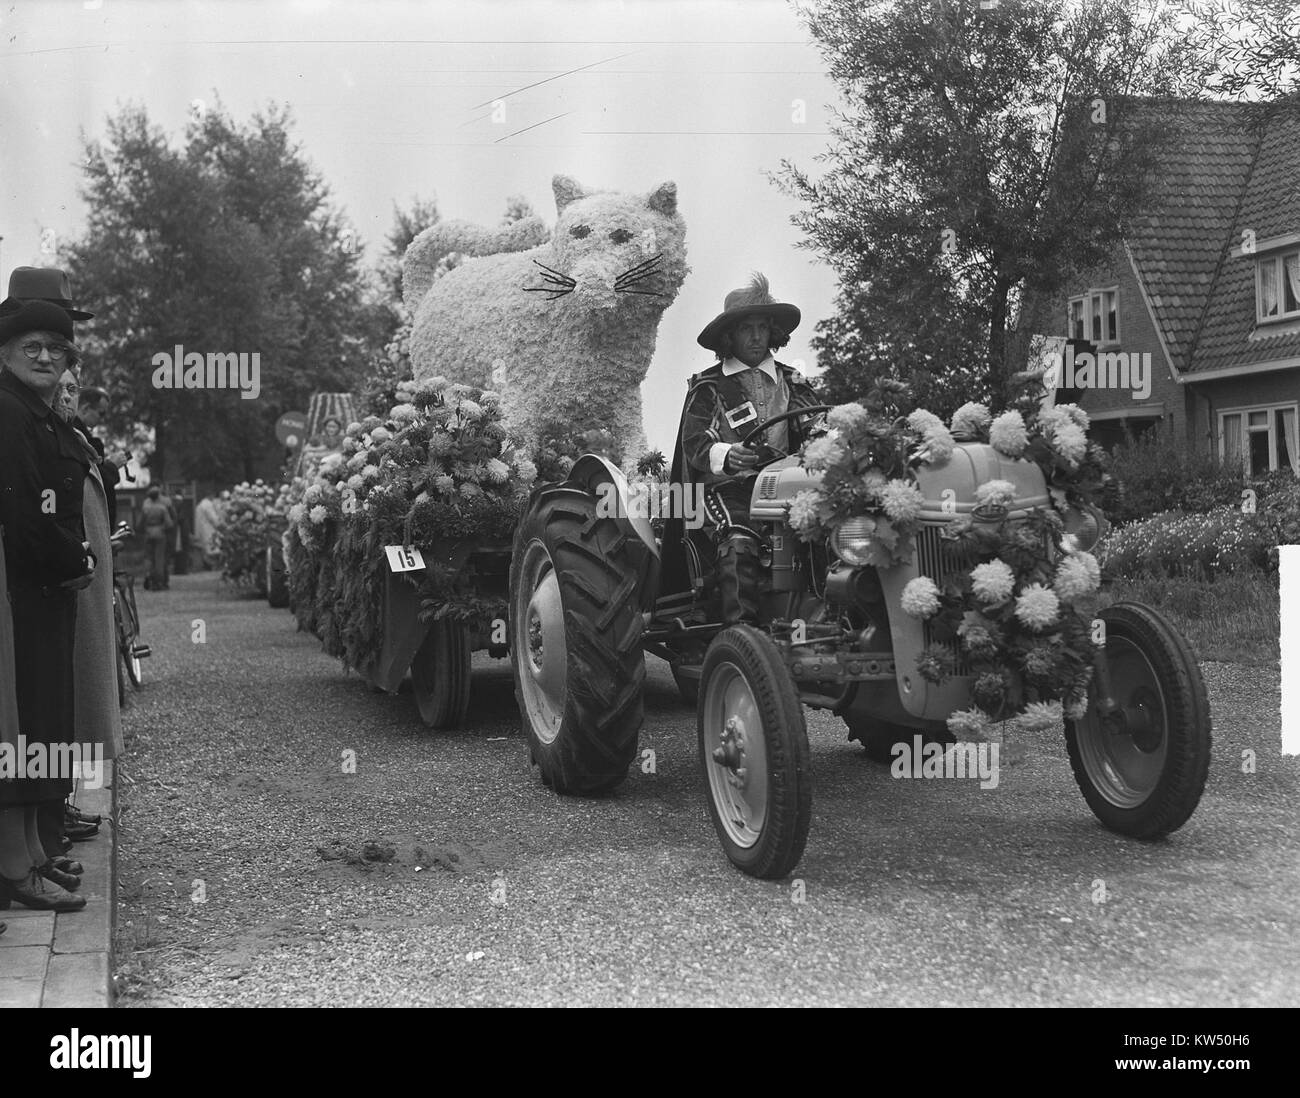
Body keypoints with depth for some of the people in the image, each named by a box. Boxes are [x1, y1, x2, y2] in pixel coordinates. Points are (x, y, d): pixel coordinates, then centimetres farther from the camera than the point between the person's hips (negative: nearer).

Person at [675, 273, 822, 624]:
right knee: (739, 544, -33)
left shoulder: (792, 381, 22)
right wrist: (727, 455, -26)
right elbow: (695, 443, -2)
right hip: (728, 488, -3)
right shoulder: (707, 387, 11)